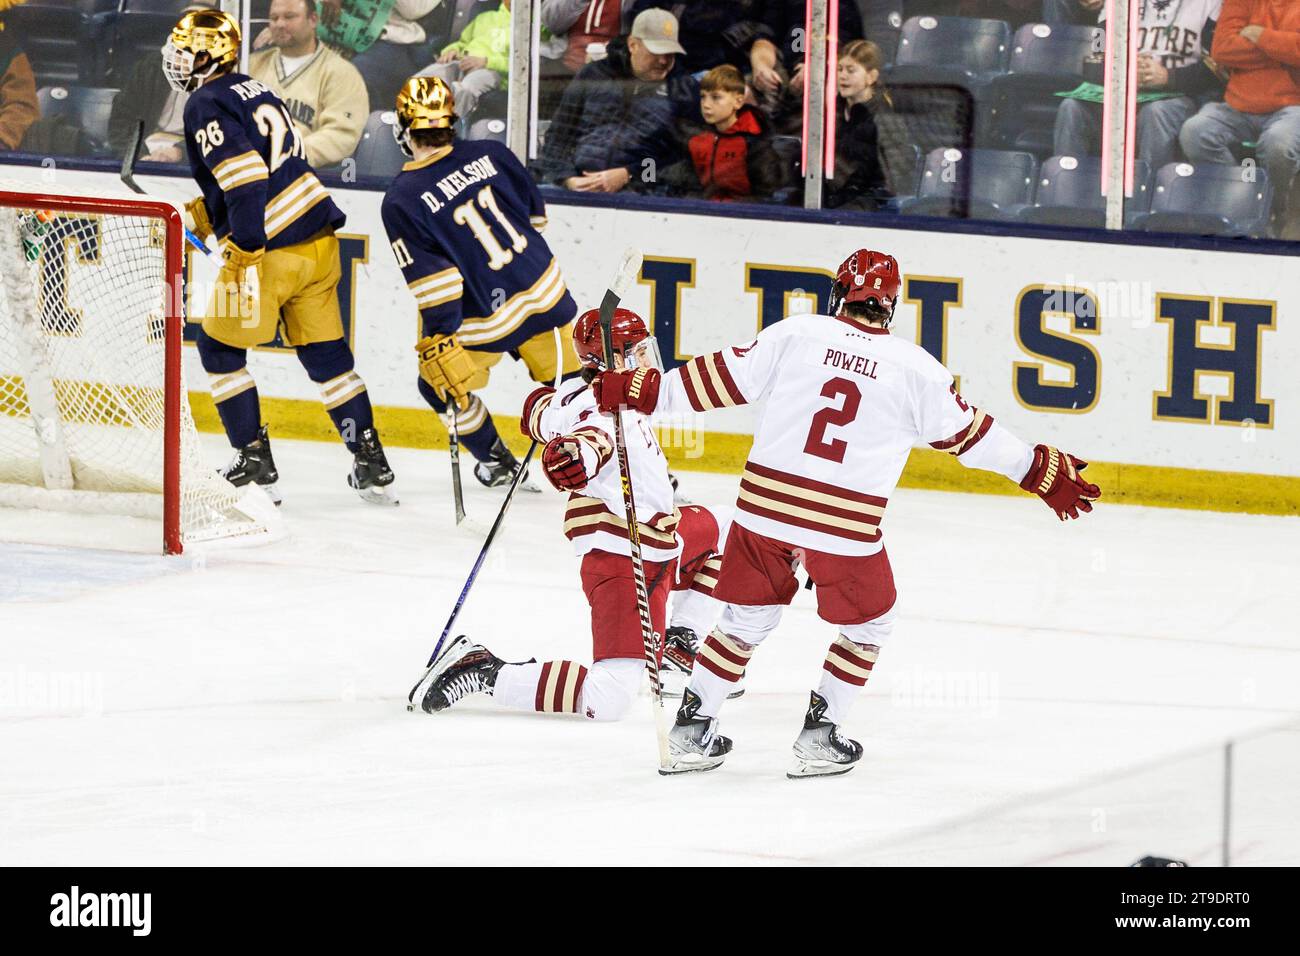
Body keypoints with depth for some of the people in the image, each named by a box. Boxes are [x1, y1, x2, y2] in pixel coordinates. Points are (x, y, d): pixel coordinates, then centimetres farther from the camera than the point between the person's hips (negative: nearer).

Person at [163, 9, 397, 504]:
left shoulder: (207, 105, -10)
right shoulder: (253, 90, 17)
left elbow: (245, 179, -22)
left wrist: (245, 259, -21)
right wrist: (198, 216, 23)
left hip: (270, 250, -8)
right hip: (318, 238, 8)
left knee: (220, 348, 8)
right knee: (326, 353, 13)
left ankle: (255, 463, 7)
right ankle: (371, 463, 12)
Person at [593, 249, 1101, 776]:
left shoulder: (794, 334, 0)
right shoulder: (914, 368, -1)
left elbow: (720, 378, 1)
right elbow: (971, 434, 8)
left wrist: (635, 390, 10)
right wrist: (1044, 471, 20)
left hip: (765, 509, 2)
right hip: (846, 526, -2)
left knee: (748, 619, 19)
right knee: (868, 625, 21)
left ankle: (691, 730, 16)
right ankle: (819, 736, 17)